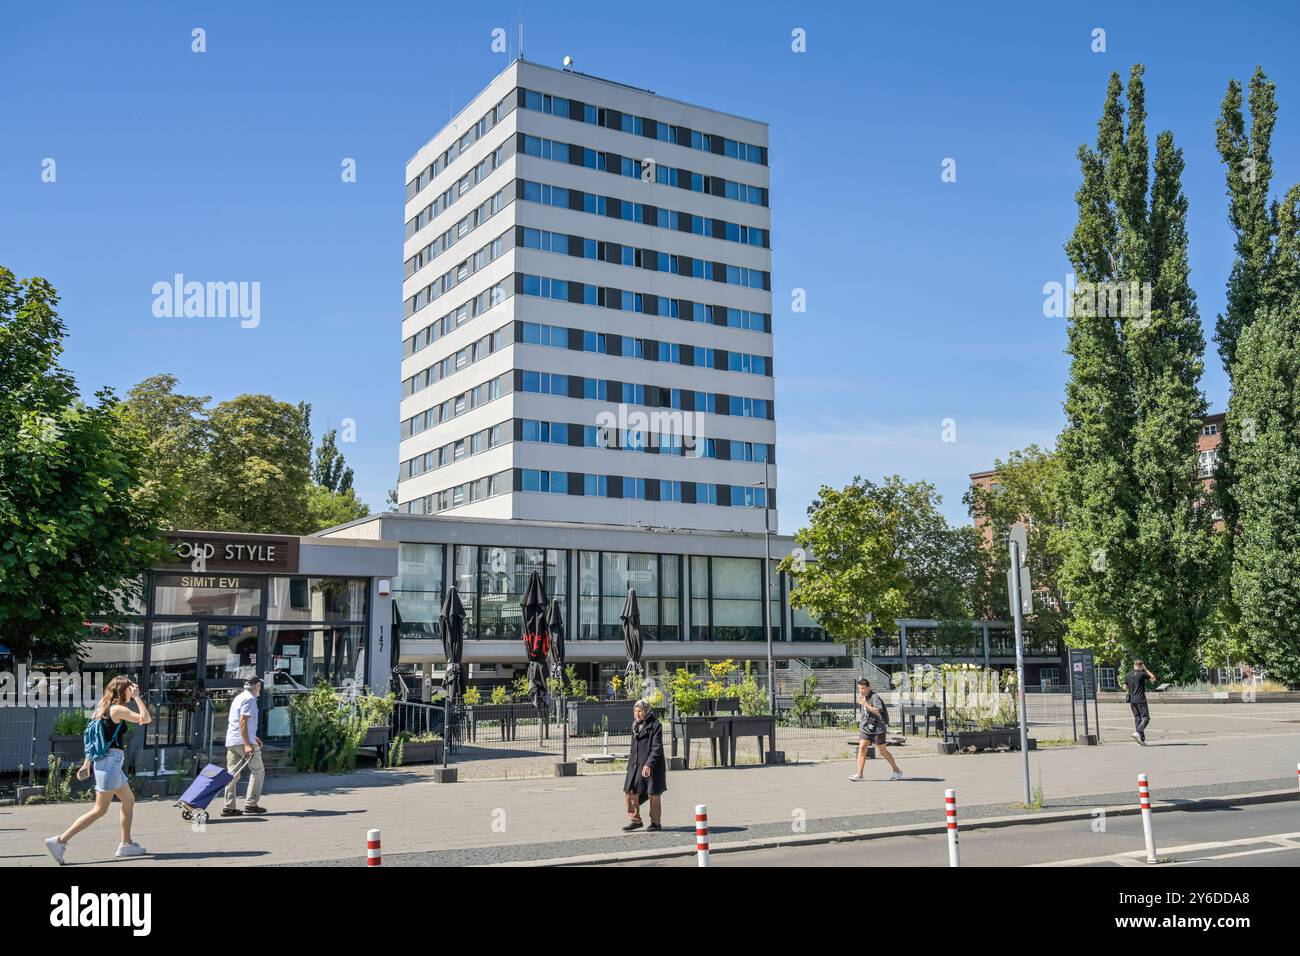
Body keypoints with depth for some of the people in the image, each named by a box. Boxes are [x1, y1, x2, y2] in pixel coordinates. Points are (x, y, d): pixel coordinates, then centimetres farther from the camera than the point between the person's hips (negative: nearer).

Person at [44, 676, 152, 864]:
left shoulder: (104, 709, 15)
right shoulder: (118, 709, -11)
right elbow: (145, 719, -16)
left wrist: (86, 764, 19)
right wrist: (137, 697, -8)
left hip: (104, 761, 10)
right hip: (111, 759, -10)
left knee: (129, 801, 15)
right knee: (100, 810, -7)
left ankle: (126, 844, 17)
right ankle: (60, 841, -10)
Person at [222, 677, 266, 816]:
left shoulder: (238, 697, 21)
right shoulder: (249, 699, -9)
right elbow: (242, 722, -19)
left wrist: (252, 737, 31)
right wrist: (247, 744, -22)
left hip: (231, 742, 9)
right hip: (243, 741, -9)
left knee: (233, 774, 6)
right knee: (258, 771, 2)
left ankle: (229, 807, 3)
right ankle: (250, 804, 0)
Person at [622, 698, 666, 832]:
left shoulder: (655, 725, -11)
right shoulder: (635, 726, 12)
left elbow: (656, 748, -18)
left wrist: (649, 764, -28)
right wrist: (630, 764, 19)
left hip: (652, 766, -7)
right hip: (636, 765, 7)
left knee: (653, 794, 4)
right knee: (630, 792, 2)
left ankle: (656, 823, 17)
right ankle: (635, 820, 17)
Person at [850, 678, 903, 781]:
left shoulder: (875, 697, -16)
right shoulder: (862, 696, 9)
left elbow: (878, 711, -30)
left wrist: (865, 704, -33)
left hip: (877, 728, -7)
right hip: (866, 727, 7)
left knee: (882, 751, 4)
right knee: (861, 748, -8)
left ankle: (897, 771, 22)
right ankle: (859, 774, -10)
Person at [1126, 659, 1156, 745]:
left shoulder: (1129, 675, 7)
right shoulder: (1142, 674, -9)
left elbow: (1125, 687, 13)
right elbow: (1153, 677, 6)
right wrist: (1145, 669, 9)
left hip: (1132, 700, 6)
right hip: (1140, 699, -6)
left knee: (1137, 718, 9)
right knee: (1146, 718, -1)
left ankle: (1142, 739, 8)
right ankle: (1138, 732, -22)